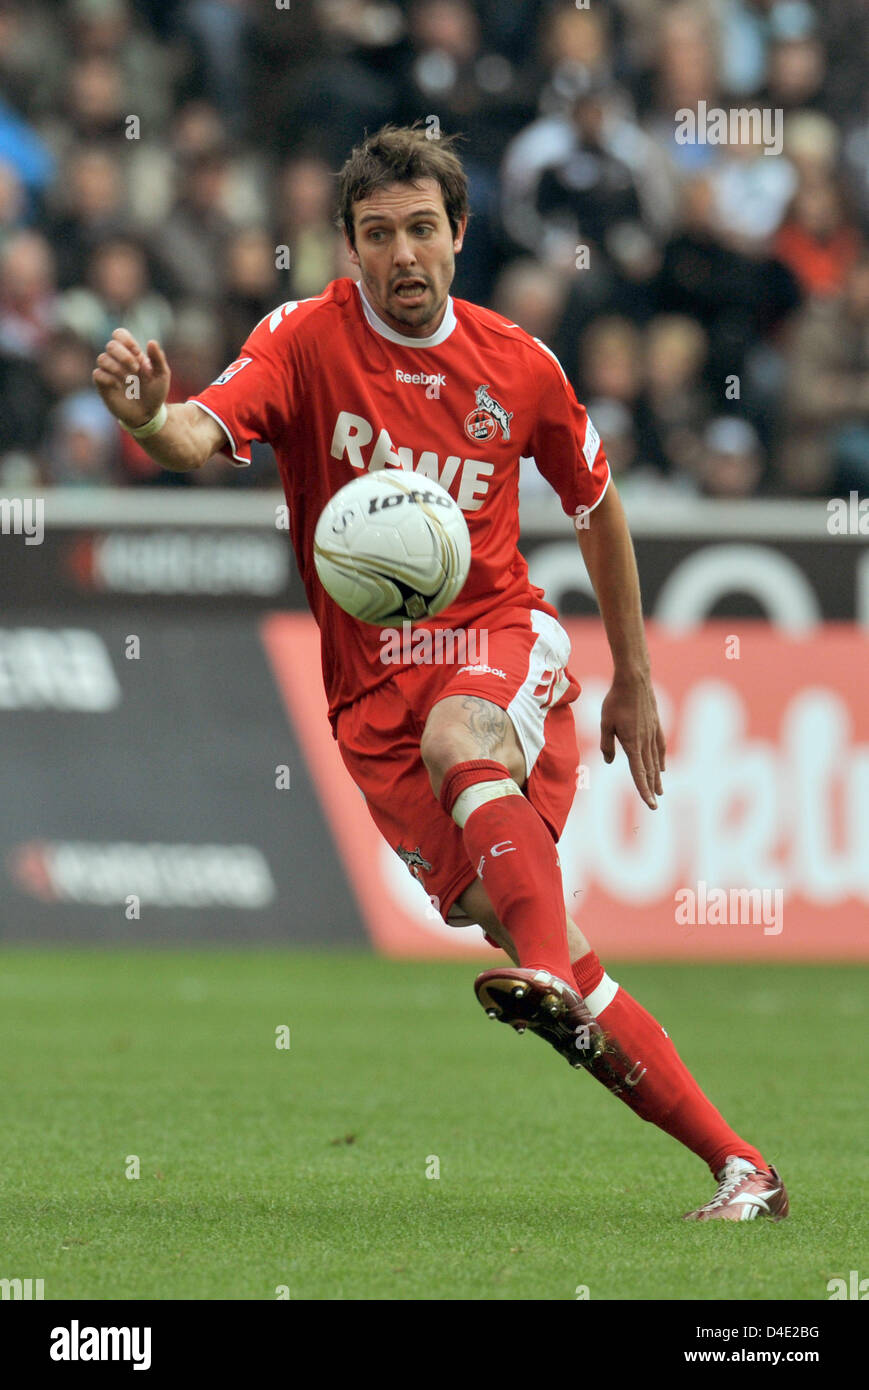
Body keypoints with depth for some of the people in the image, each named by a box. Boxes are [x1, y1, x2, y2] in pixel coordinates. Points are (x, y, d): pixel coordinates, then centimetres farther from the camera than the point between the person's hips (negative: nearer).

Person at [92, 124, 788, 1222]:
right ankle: (736, 1163, -4)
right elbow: (202, 437, -23)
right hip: (370, 690, 0)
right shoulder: (308, 339, -5)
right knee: (508, 921, -9)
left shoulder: (518, 367, 1)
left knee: (459, 735, -37)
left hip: (499, 637, 0)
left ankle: (552, 982, -51)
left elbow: (596, 509, 17)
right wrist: (147, 415, -48)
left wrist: (634, 682, 20)